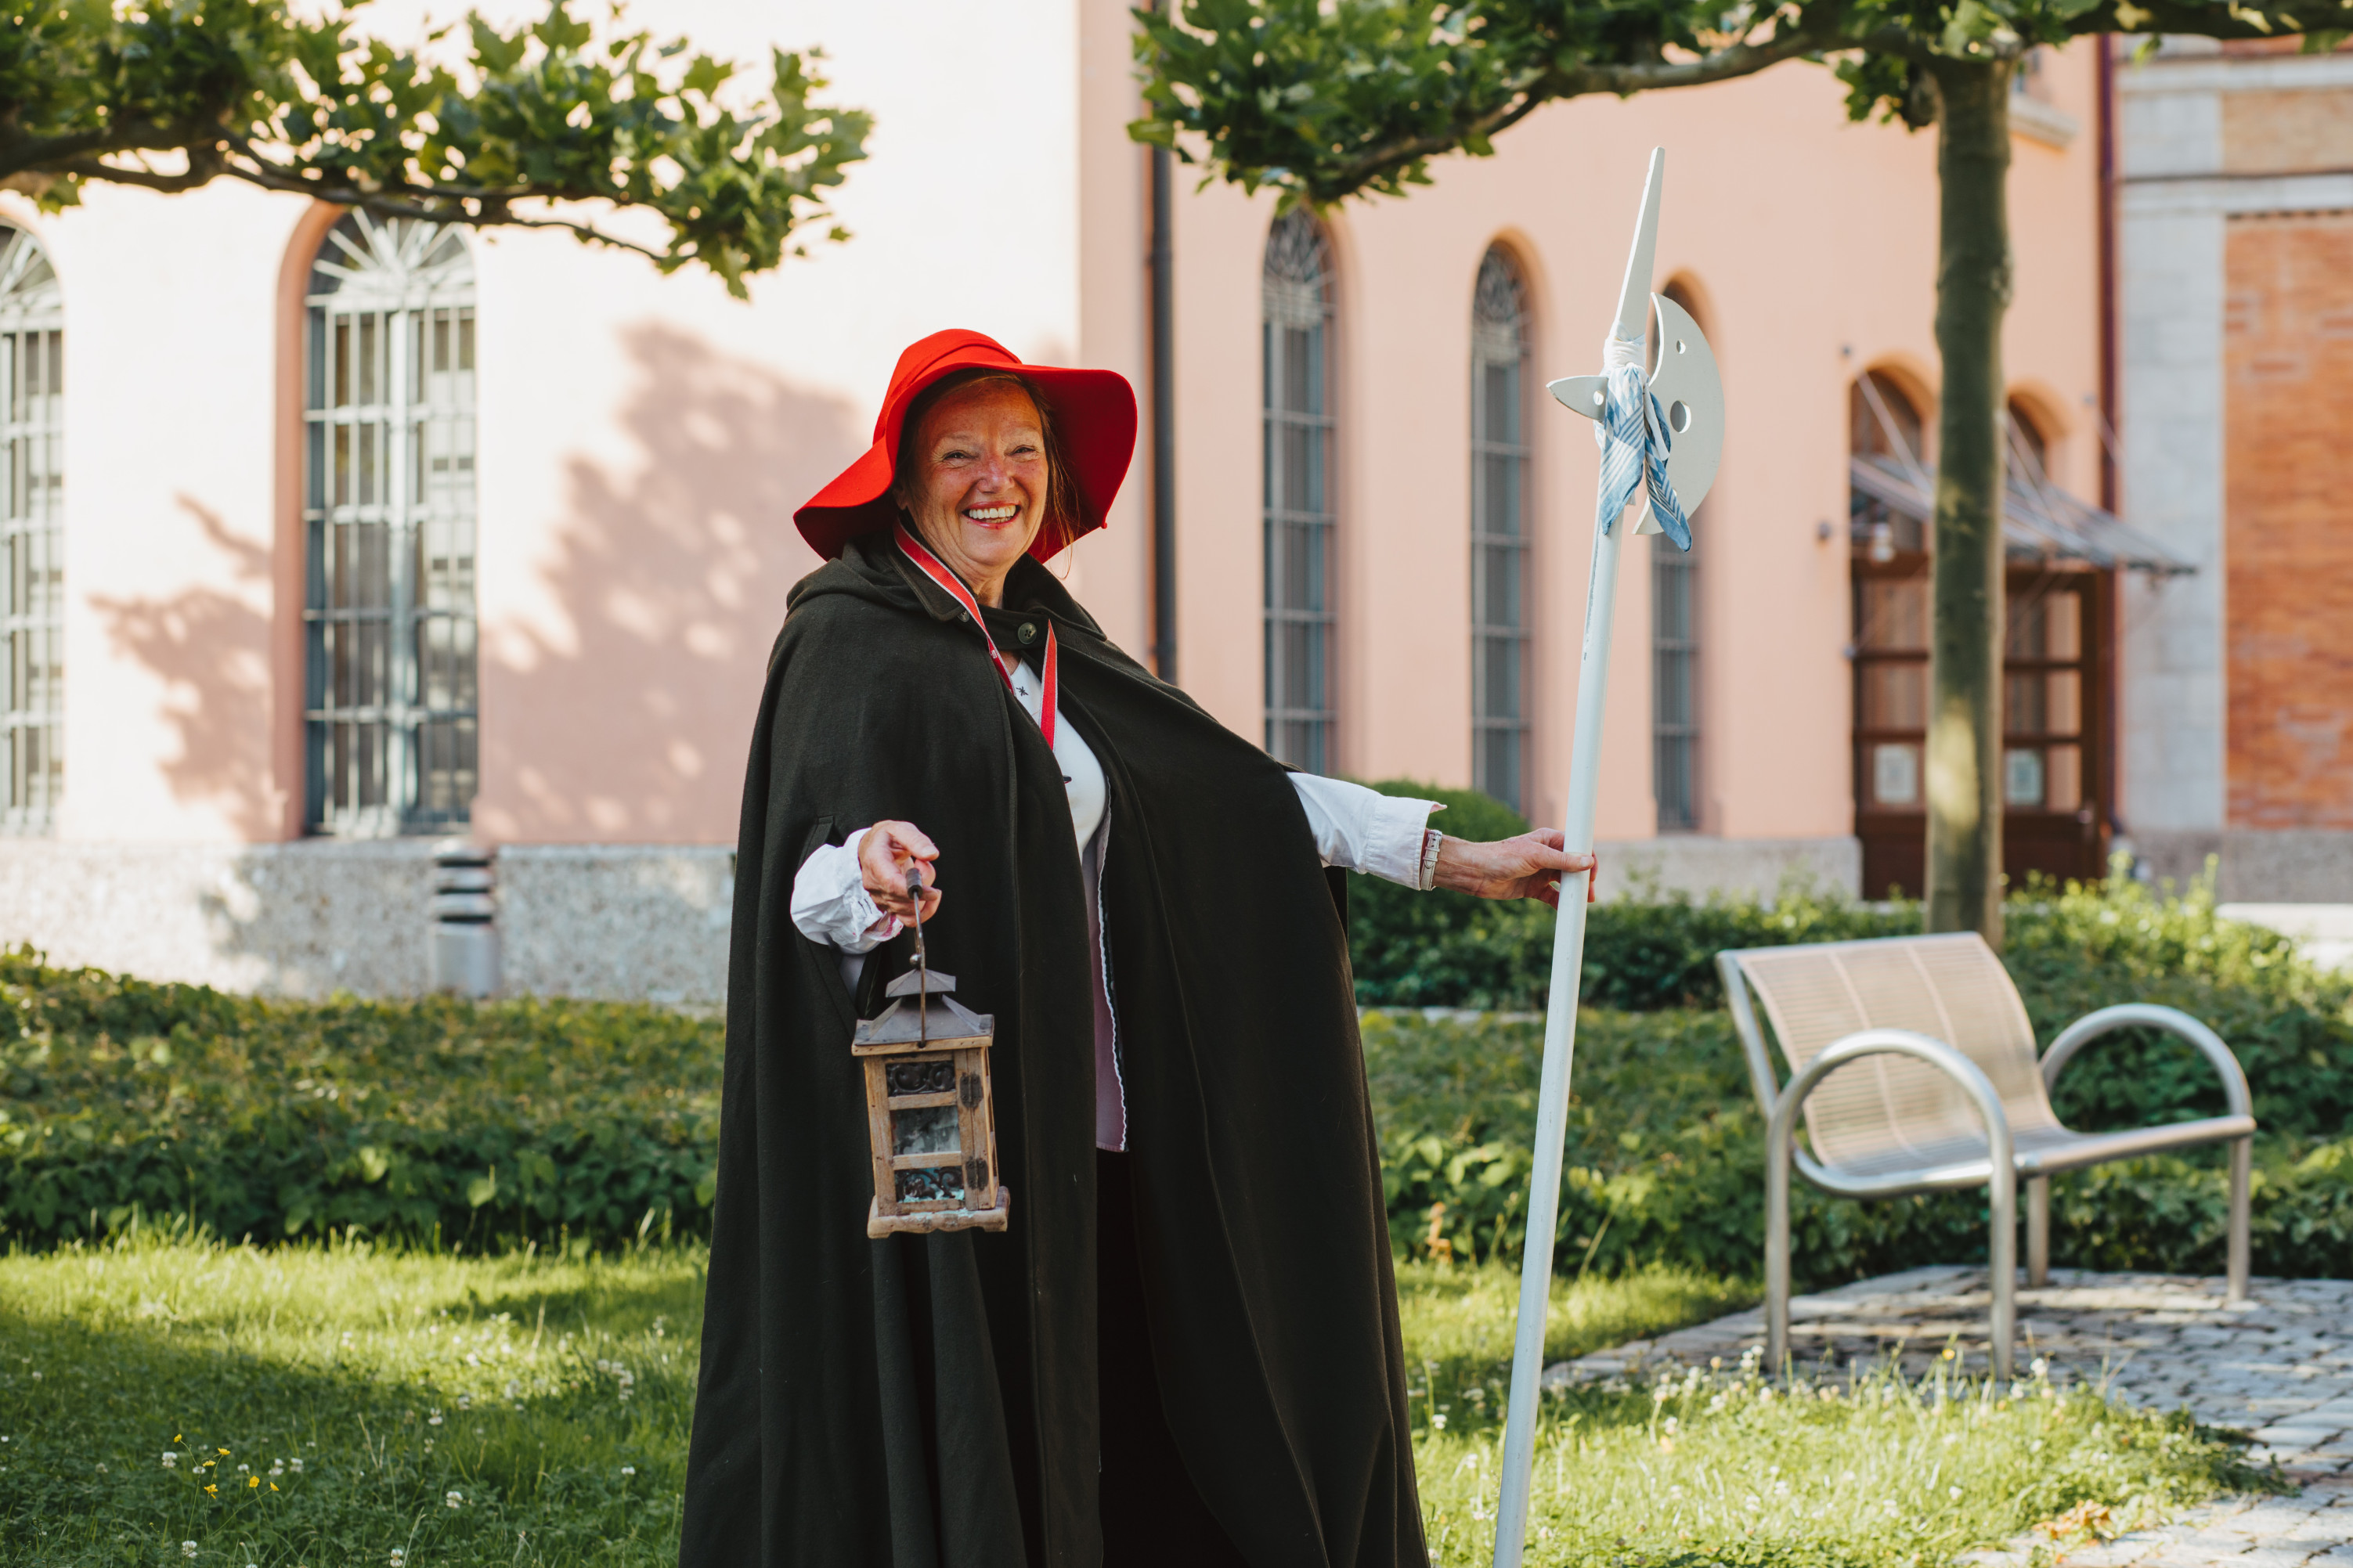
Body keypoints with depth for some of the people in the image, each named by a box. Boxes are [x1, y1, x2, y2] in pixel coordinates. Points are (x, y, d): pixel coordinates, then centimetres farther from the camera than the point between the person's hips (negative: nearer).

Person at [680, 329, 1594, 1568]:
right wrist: (869, 880, -43)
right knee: (935, 1448, -10)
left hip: (1062, 1140, 8)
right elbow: (813, 876, -19)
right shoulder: (851, 640, -7)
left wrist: (1450, 857, 16)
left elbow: (1224, 785, 19)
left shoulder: (1041, 641, 16)